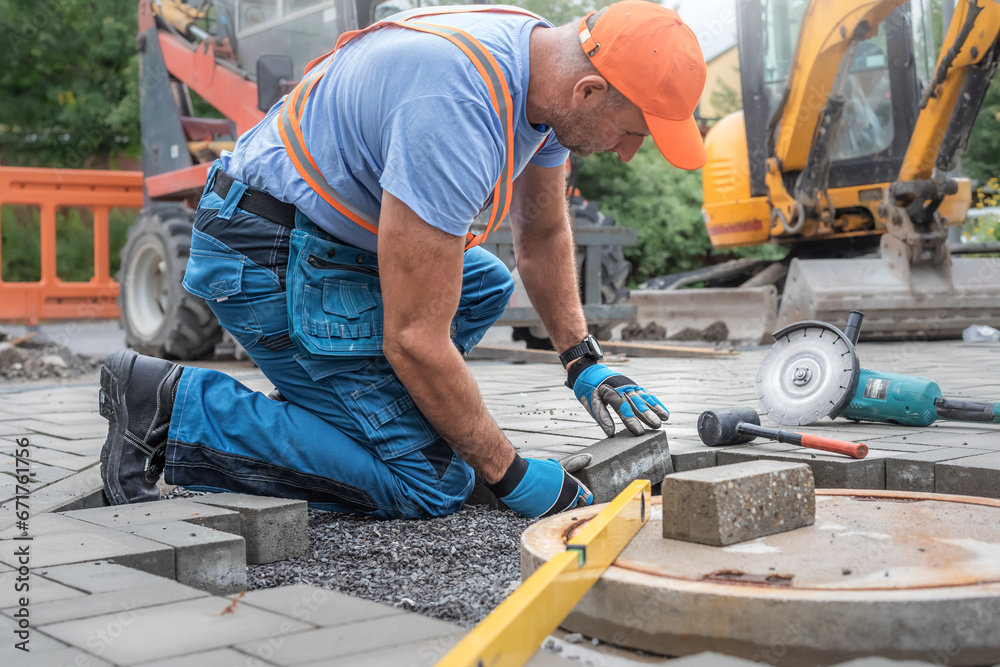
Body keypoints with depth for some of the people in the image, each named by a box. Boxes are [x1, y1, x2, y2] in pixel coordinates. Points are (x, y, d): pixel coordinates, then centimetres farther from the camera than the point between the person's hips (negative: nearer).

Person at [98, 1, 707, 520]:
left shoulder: (551, 62, -2)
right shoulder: (455, 115, -32)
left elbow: (543, 231, 15)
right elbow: (413, 339, -28)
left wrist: (585, 363, 9)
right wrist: (509, 474, -17)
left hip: (331, 230, 10)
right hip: (267, 257, -10)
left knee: (487, 286, 25)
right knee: (429, 483, -10)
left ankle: (316, 408, 12)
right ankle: (176, 407, -9)